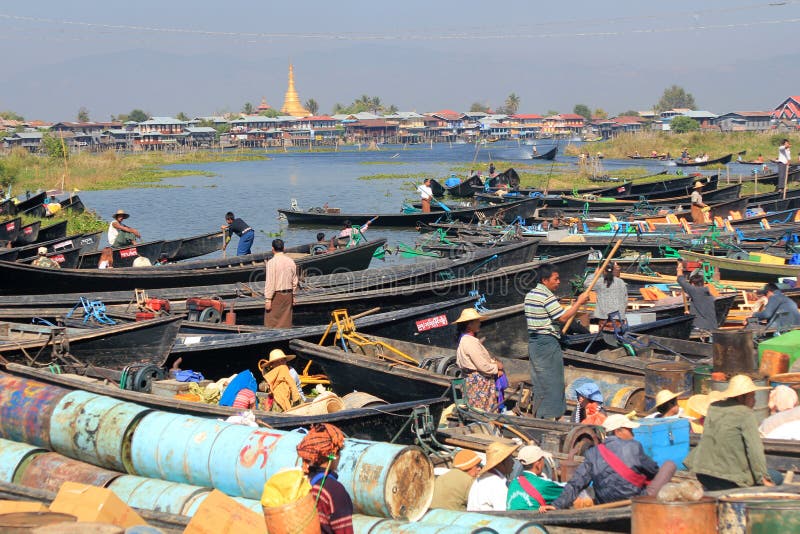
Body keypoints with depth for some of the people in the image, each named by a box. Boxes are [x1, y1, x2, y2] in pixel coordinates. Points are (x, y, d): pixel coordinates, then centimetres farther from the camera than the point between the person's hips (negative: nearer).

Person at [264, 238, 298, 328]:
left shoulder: (272, 262, -13)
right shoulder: (291, 261, 5)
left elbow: (270, 282, -16)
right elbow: (294, 281, 11)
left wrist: (268, 299, -13)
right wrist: (293, 296, 21)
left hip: (276, 295, -6)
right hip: (288, 295, 6)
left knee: (271, 322, -1)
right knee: (286, 322, 11)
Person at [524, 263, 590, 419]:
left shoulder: (530, 295, 13)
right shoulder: (547, 297, -16)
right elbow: (563, 317, -19)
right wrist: (579, 302, -11)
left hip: (533, 341, 9)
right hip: (548, 342, -9)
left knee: (538, 379, 14)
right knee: (551, 380, -2)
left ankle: (538, 413, 19)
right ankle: (550, 415, 1)